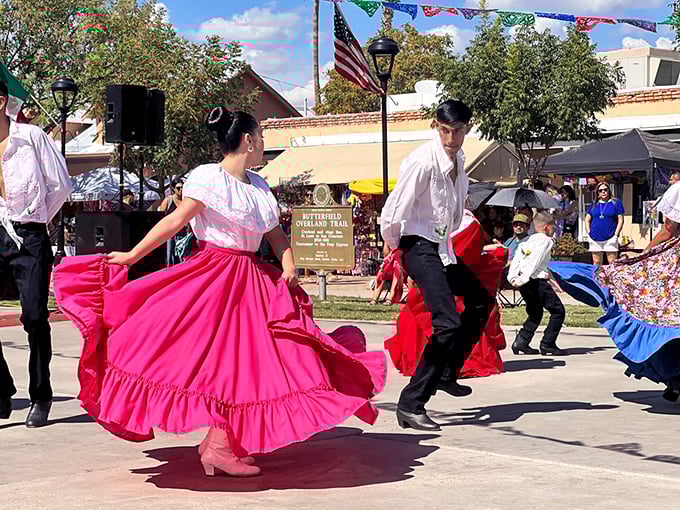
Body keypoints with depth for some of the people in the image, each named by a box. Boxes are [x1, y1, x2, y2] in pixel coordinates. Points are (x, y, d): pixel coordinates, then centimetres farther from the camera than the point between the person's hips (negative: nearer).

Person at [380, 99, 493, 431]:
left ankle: (446, 374, 34)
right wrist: (395, 248, -3)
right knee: (449, 323, -20)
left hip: (442, 249, 10)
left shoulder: (459, 160, 6)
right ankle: (410, 405, -17)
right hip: (420, 249, -10)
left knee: (480, 300, 23)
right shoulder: (423, 161, -21)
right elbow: (393, 214, -18)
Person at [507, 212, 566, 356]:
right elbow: (535, 261, -17)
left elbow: (517, 258, 11)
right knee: (558, 311, 1)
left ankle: (521, 342, 12)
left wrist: (512, 276, 4)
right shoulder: (546, 240, -5)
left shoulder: (529, 240, 19)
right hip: (536, 280, -9)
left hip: (523, 282, 9)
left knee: (535, 312, 23)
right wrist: (524, 278, -22)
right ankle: (547, 344, -2)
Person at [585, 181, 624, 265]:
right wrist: (589, 234, 4)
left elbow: (620, 220, 0)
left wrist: (616, 235, -9)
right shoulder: (594, 204, 13)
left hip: (610, 238, -4)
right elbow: (587, 220, 16)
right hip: (595, 238, 4)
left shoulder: (616, 202, 3)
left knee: (612, 263, -7)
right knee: (596, 263, 9)